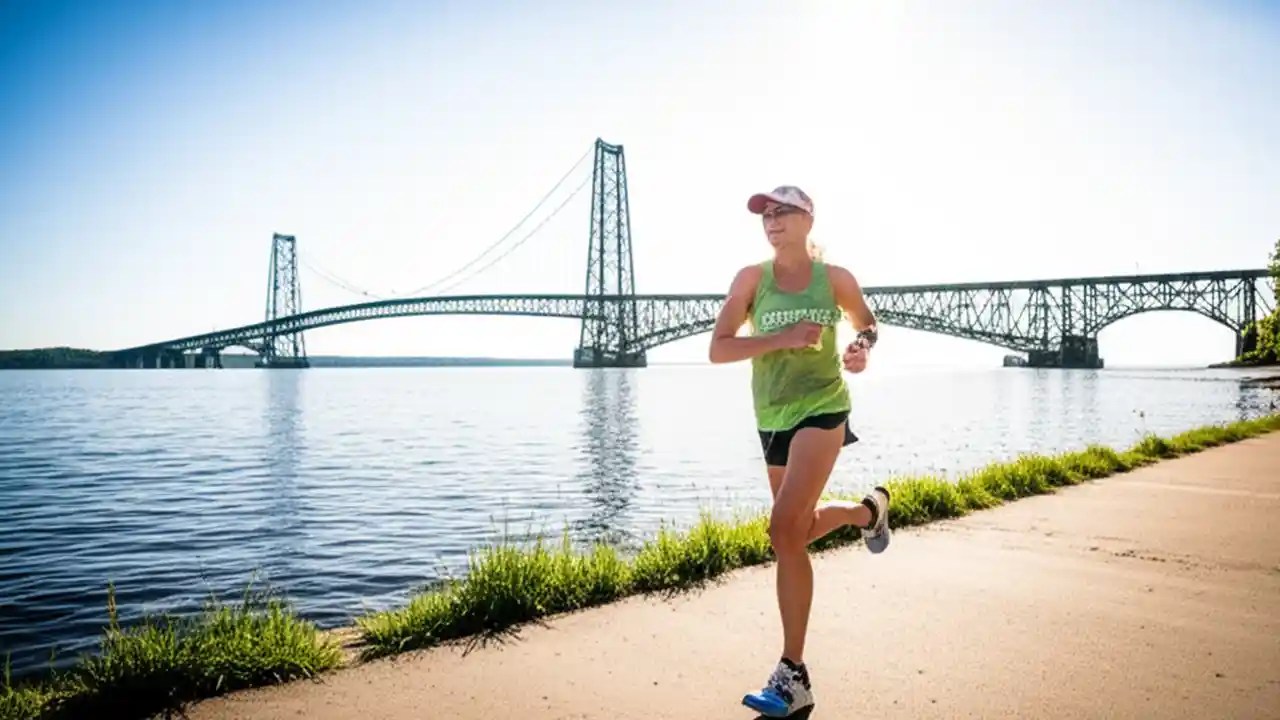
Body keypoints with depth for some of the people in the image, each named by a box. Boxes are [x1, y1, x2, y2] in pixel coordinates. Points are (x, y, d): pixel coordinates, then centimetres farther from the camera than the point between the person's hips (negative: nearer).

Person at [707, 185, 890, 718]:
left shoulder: (835, 278, -2)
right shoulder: (751, 277, -3)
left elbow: (867, 323, 17)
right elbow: (718, 349, -9)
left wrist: (862, 348, -6)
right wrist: (783, 338, -21)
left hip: (821, 408, -4)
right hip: (772, 417, 4)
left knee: (785, 530, -19)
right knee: (801, 530, 19)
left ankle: (793, 676, -9)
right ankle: (869, 510, 53)